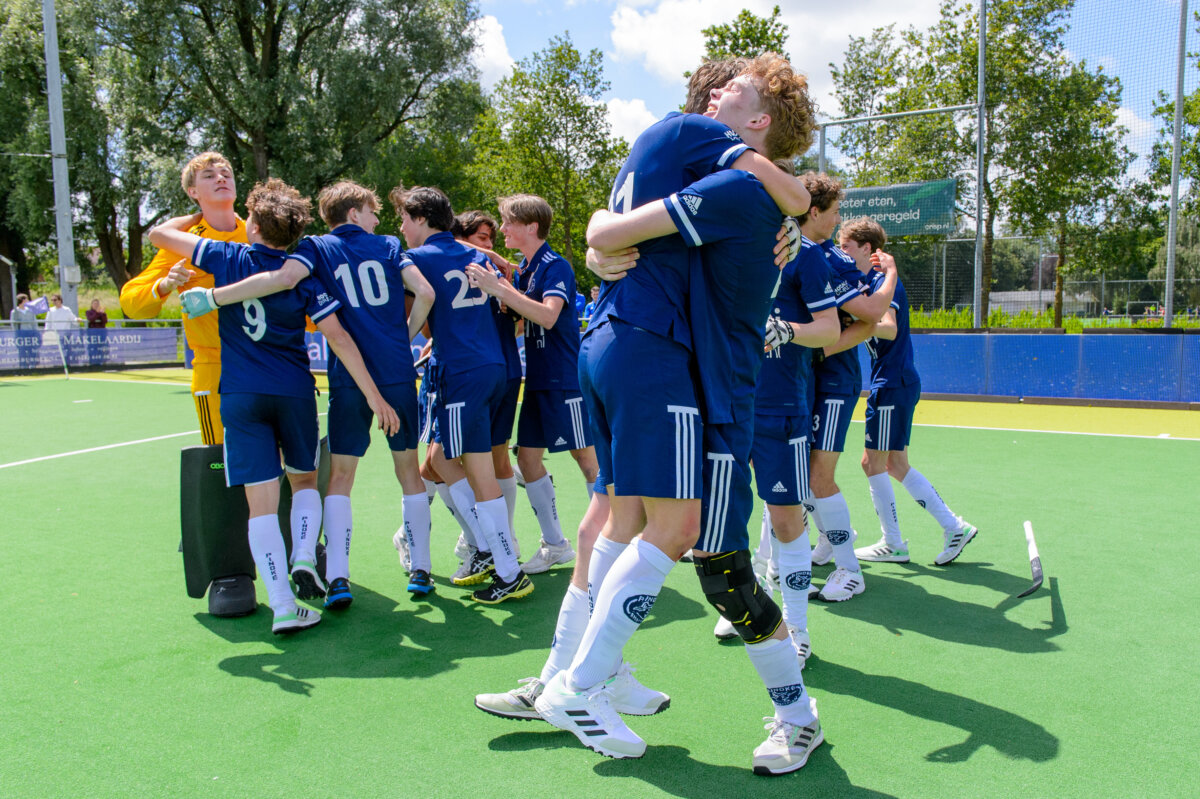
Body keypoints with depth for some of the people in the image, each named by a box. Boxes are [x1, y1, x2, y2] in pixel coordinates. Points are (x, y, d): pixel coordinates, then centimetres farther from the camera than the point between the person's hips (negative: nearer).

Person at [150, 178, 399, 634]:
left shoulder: (226, 259, 1)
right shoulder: (302, 275, 1)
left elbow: (158, 233, 14)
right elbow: (338, 338, -5)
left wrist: (201, 217, 31)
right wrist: (373, 395, -5)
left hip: (241, 396, -1)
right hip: (295, 391, 1)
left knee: (261, 502, -1)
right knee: (304, 480, 22)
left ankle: (283, 607, -4)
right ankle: (303, 559, 1)